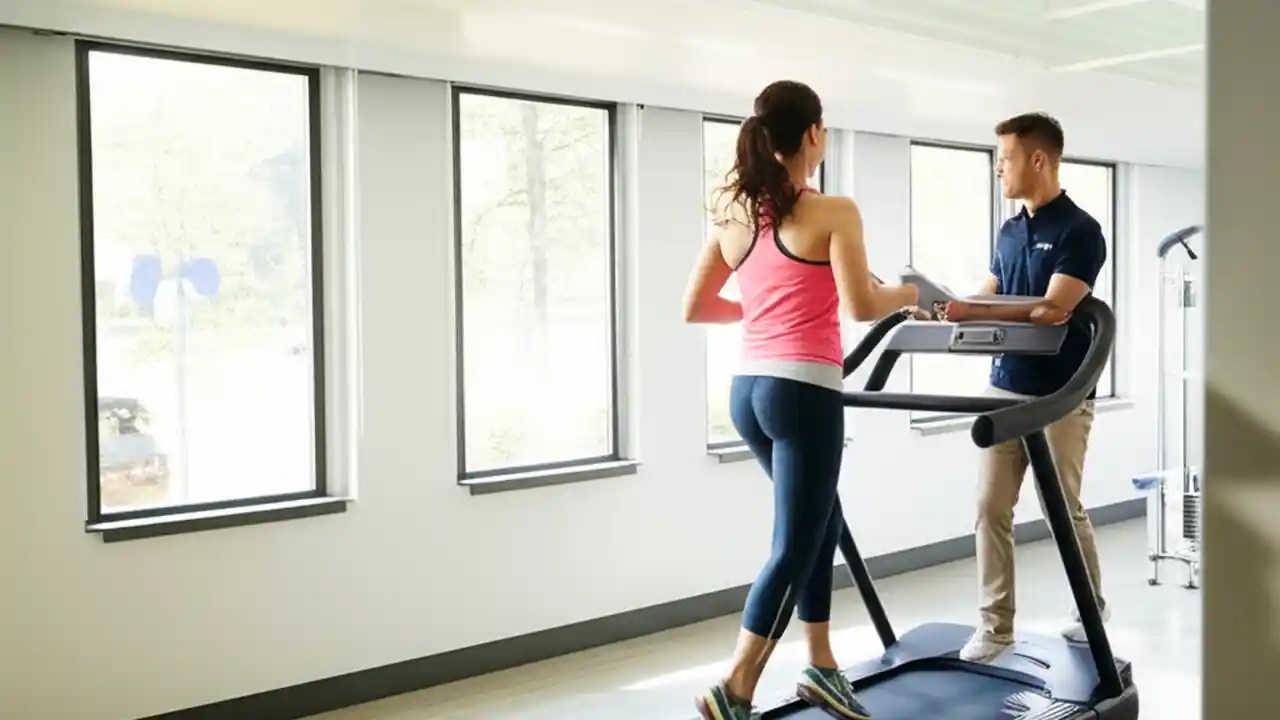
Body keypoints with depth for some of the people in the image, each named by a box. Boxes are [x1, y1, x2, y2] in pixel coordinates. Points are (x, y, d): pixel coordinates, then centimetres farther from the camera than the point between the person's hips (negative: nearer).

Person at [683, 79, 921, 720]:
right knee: (793, 546, 0)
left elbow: (694, 308, 13)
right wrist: (912, 294, 7)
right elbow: (861, 306, -13)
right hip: (802, 390, -7)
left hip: (749, 389, 7)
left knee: (819, 524, 22)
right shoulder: (833, 213, -7)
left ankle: (820, 666, 28)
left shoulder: (732, 215, 11)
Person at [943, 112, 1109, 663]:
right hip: (1005, 388, 6)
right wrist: (951, 307, -3)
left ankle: (1092, 606, 29)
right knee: (991, 508, 1)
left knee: (1063, 509, 6)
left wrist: (970, 313, -28)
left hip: (1060, 396, -6)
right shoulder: (1009, 232, 11)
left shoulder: (1080, 231, -12)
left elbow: (1052, 310, -22)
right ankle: (995, 624, 8)